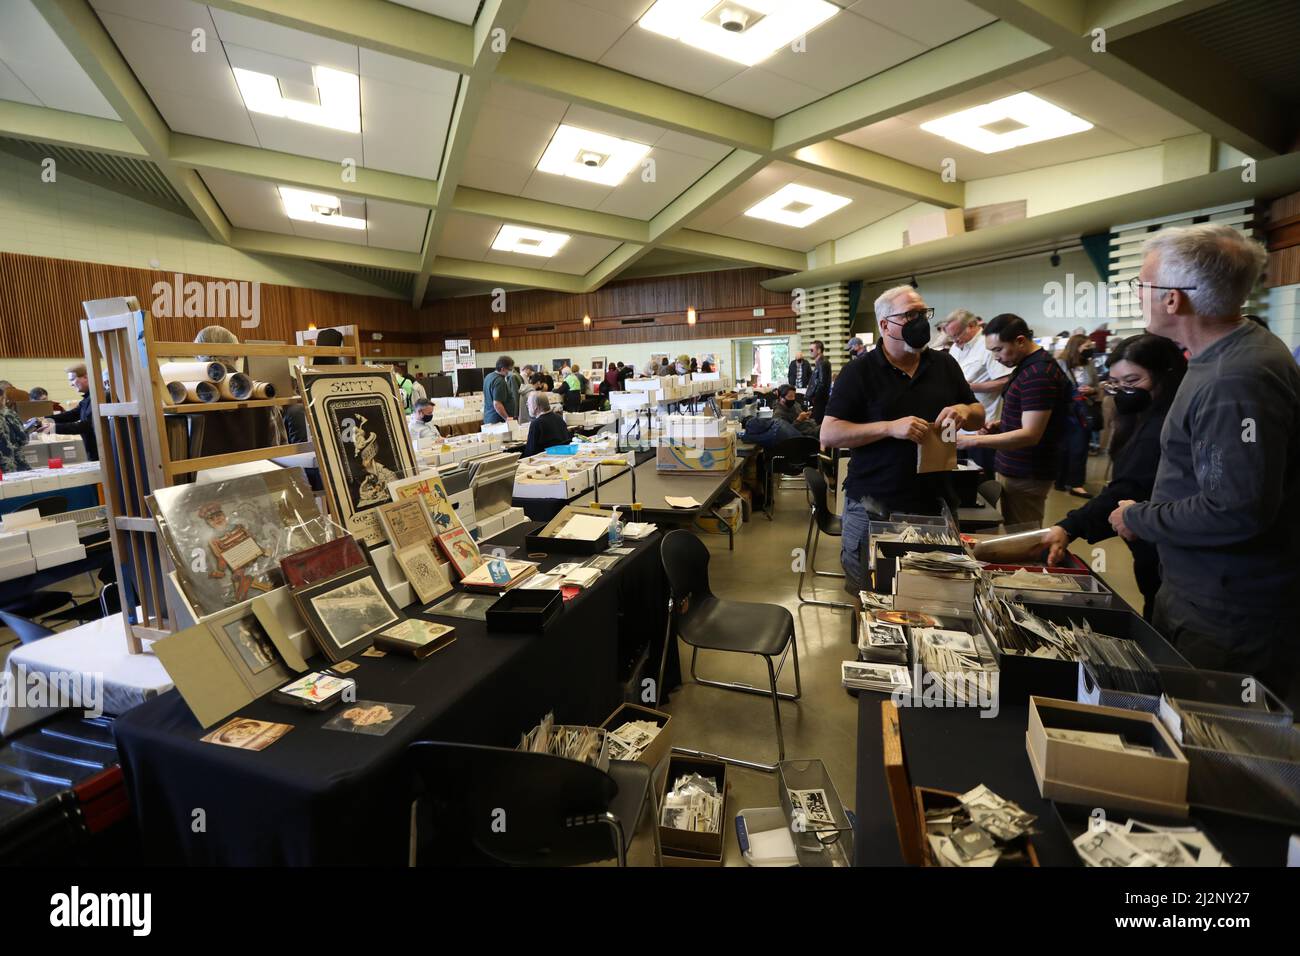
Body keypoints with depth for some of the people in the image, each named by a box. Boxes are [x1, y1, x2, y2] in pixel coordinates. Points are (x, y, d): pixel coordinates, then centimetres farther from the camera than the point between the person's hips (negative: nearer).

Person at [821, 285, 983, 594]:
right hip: (873, 507, -3)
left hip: (936, 502, 4)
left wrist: (965, 411, -8)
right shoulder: (859, 372, -6)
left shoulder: (945, 365, 8)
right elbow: (829, 434, -12)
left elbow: (979, 417, 16)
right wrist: (890, 427, -23)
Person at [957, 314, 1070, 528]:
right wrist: (1000, 426, 7)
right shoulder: (1028, 366, 13)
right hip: (1013, 469, 9)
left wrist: (973, 440, -27)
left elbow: (1030, 435, -24)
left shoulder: (1039, 373, -19)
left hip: (1025, 477, -9)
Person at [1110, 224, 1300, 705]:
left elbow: (1236, 511, -30)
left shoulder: (1236, 381, -25)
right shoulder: (1226, 358, 9)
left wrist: (1138, 518, -16)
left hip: (1229, 621, -10)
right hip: (1200, 594, 10)